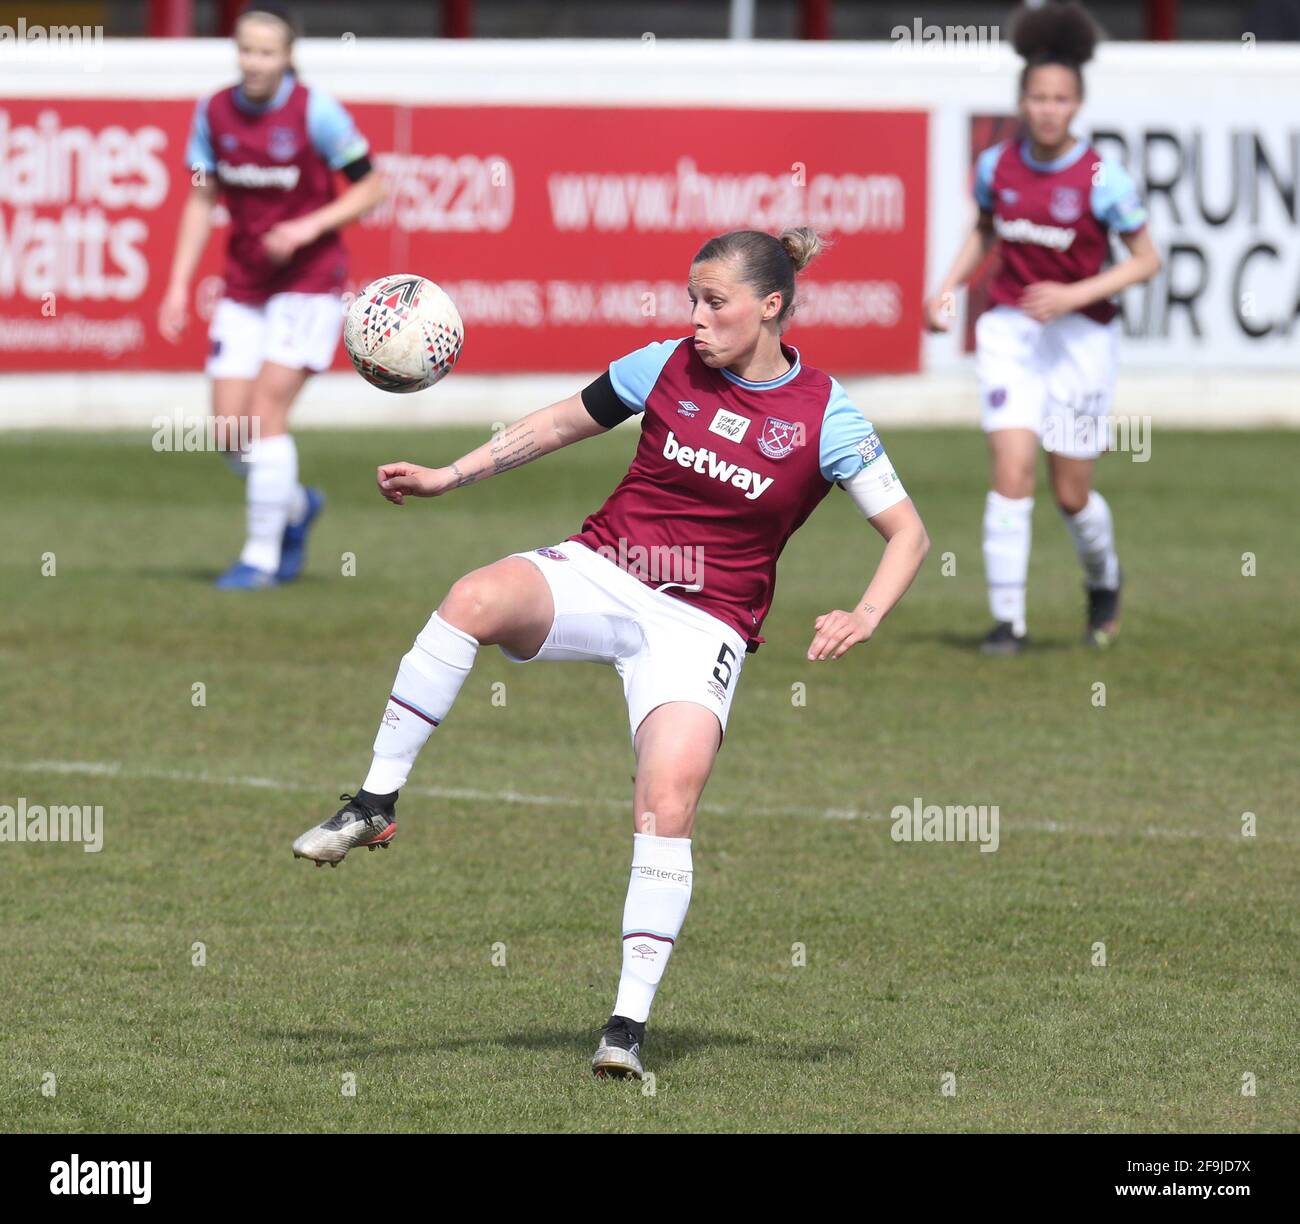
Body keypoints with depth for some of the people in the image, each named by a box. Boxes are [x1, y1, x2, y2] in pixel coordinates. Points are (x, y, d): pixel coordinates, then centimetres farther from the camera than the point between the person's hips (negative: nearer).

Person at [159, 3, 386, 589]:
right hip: (243, 289, 5)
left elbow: (369, 188, -6)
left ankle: (262, 555, -3)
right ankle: (296, 505, 28)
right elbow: (202, 200, 9)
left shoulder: (315, 111, -12)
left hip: (308, 283, -5)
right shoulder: (214, 112, 0)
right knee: (228, 429, -1)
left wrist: (307, 228, -19)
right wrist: (179, 285, 4)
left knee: (265, 412, -14)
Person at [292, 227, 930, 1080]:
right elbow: (558, 426, 17)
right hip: (599, 575, 2)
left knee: (668, 807, -21)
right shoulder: (666, 368, 3)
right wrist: (447, 477, 11)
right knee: (477, 598, -30)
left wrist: (865, 617, -19)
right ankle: (373, 807, -24)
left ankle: (630, 1023, -13)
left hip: (703, 624, -2)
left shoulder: (824, 416, -5)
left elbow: (908, 533, -1)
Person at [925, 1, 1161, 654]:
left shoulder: (1102, 178, -14)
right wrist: (949, 286, 4)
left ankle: (1103, 578, 38)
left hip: (1081, 336, -2)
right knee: (1011, 471, -14)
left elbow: (1145, 261, -7)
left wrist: (1076, 295, -19)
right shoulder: (996, 166, -3)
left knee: (1071, 494, 6)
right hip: (1009, 327, 2)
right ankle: (1007, 619, -8)